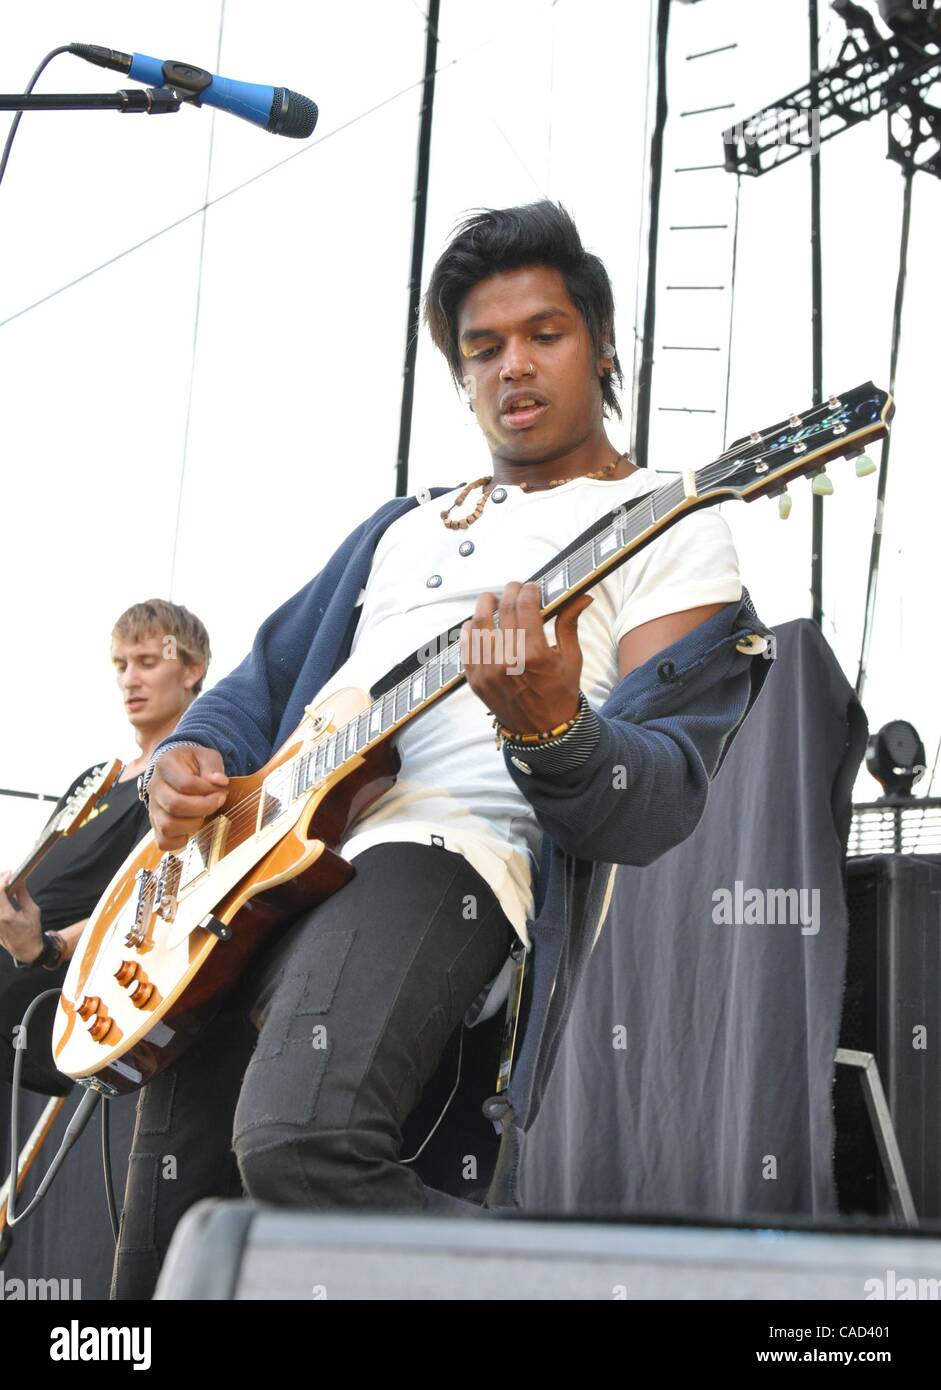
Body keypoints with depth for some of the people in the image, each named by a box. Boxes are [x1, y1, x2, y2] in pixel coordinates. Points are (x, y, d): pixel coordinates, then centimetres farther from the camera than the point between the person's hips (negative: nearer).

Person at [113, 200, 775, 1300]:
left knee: (298, 1148, -35)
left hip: (443, 852, -7)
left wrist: (549, 729, -30)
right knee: (162, 1257, 5)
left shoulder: (671, 537, 6)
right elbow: (263, 679, 30)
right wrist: (188, 755, 6)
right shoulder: (403, 527, 28)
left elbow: (656, 805, -8)